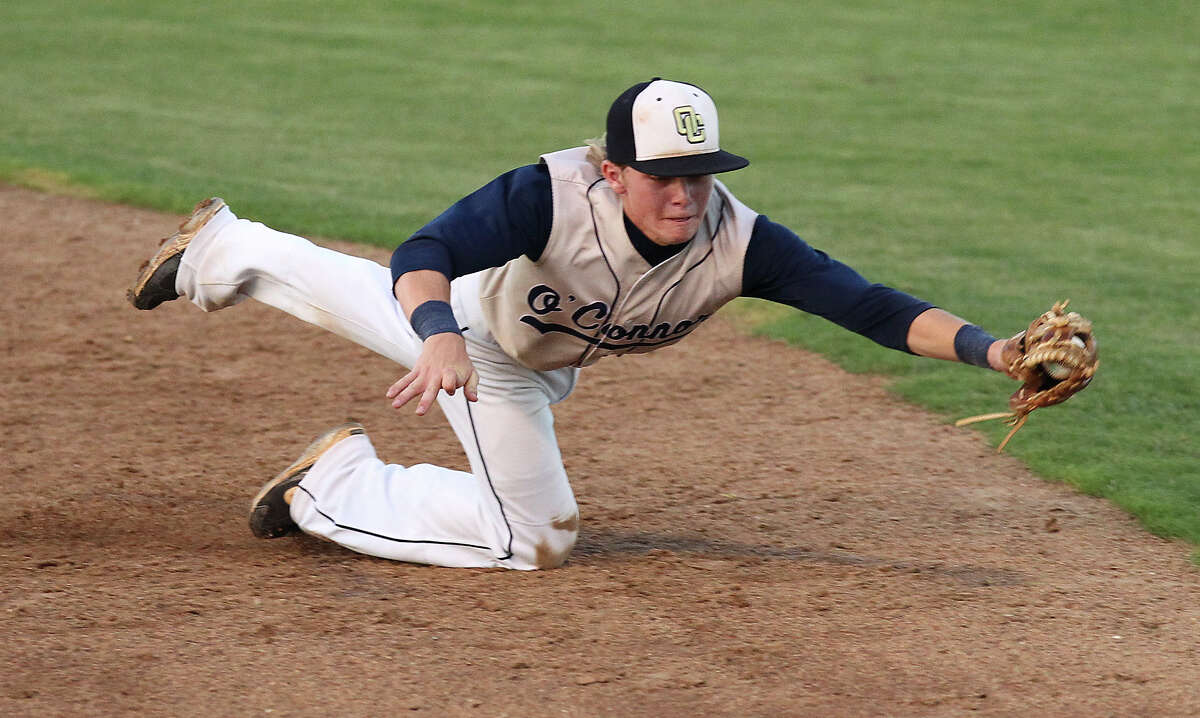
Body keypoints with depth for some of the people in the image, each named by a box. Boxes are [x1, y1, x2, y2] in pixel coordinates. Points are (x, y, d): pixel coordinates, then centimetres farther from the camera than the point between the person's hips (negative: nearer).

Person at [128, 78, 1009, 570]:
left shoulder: (736, 241, -37)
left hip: (556, 357, 5)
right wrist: (441, 338, -74)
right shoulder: (553, 196, -45)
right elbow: (424, 256, -53)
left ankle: (222, 249, 57)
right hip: (477, 330, -5)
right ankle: (338, 482, 11)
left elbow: (867, 304, -44)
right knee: (537, 537, -7)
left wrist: (987, 350, -58)